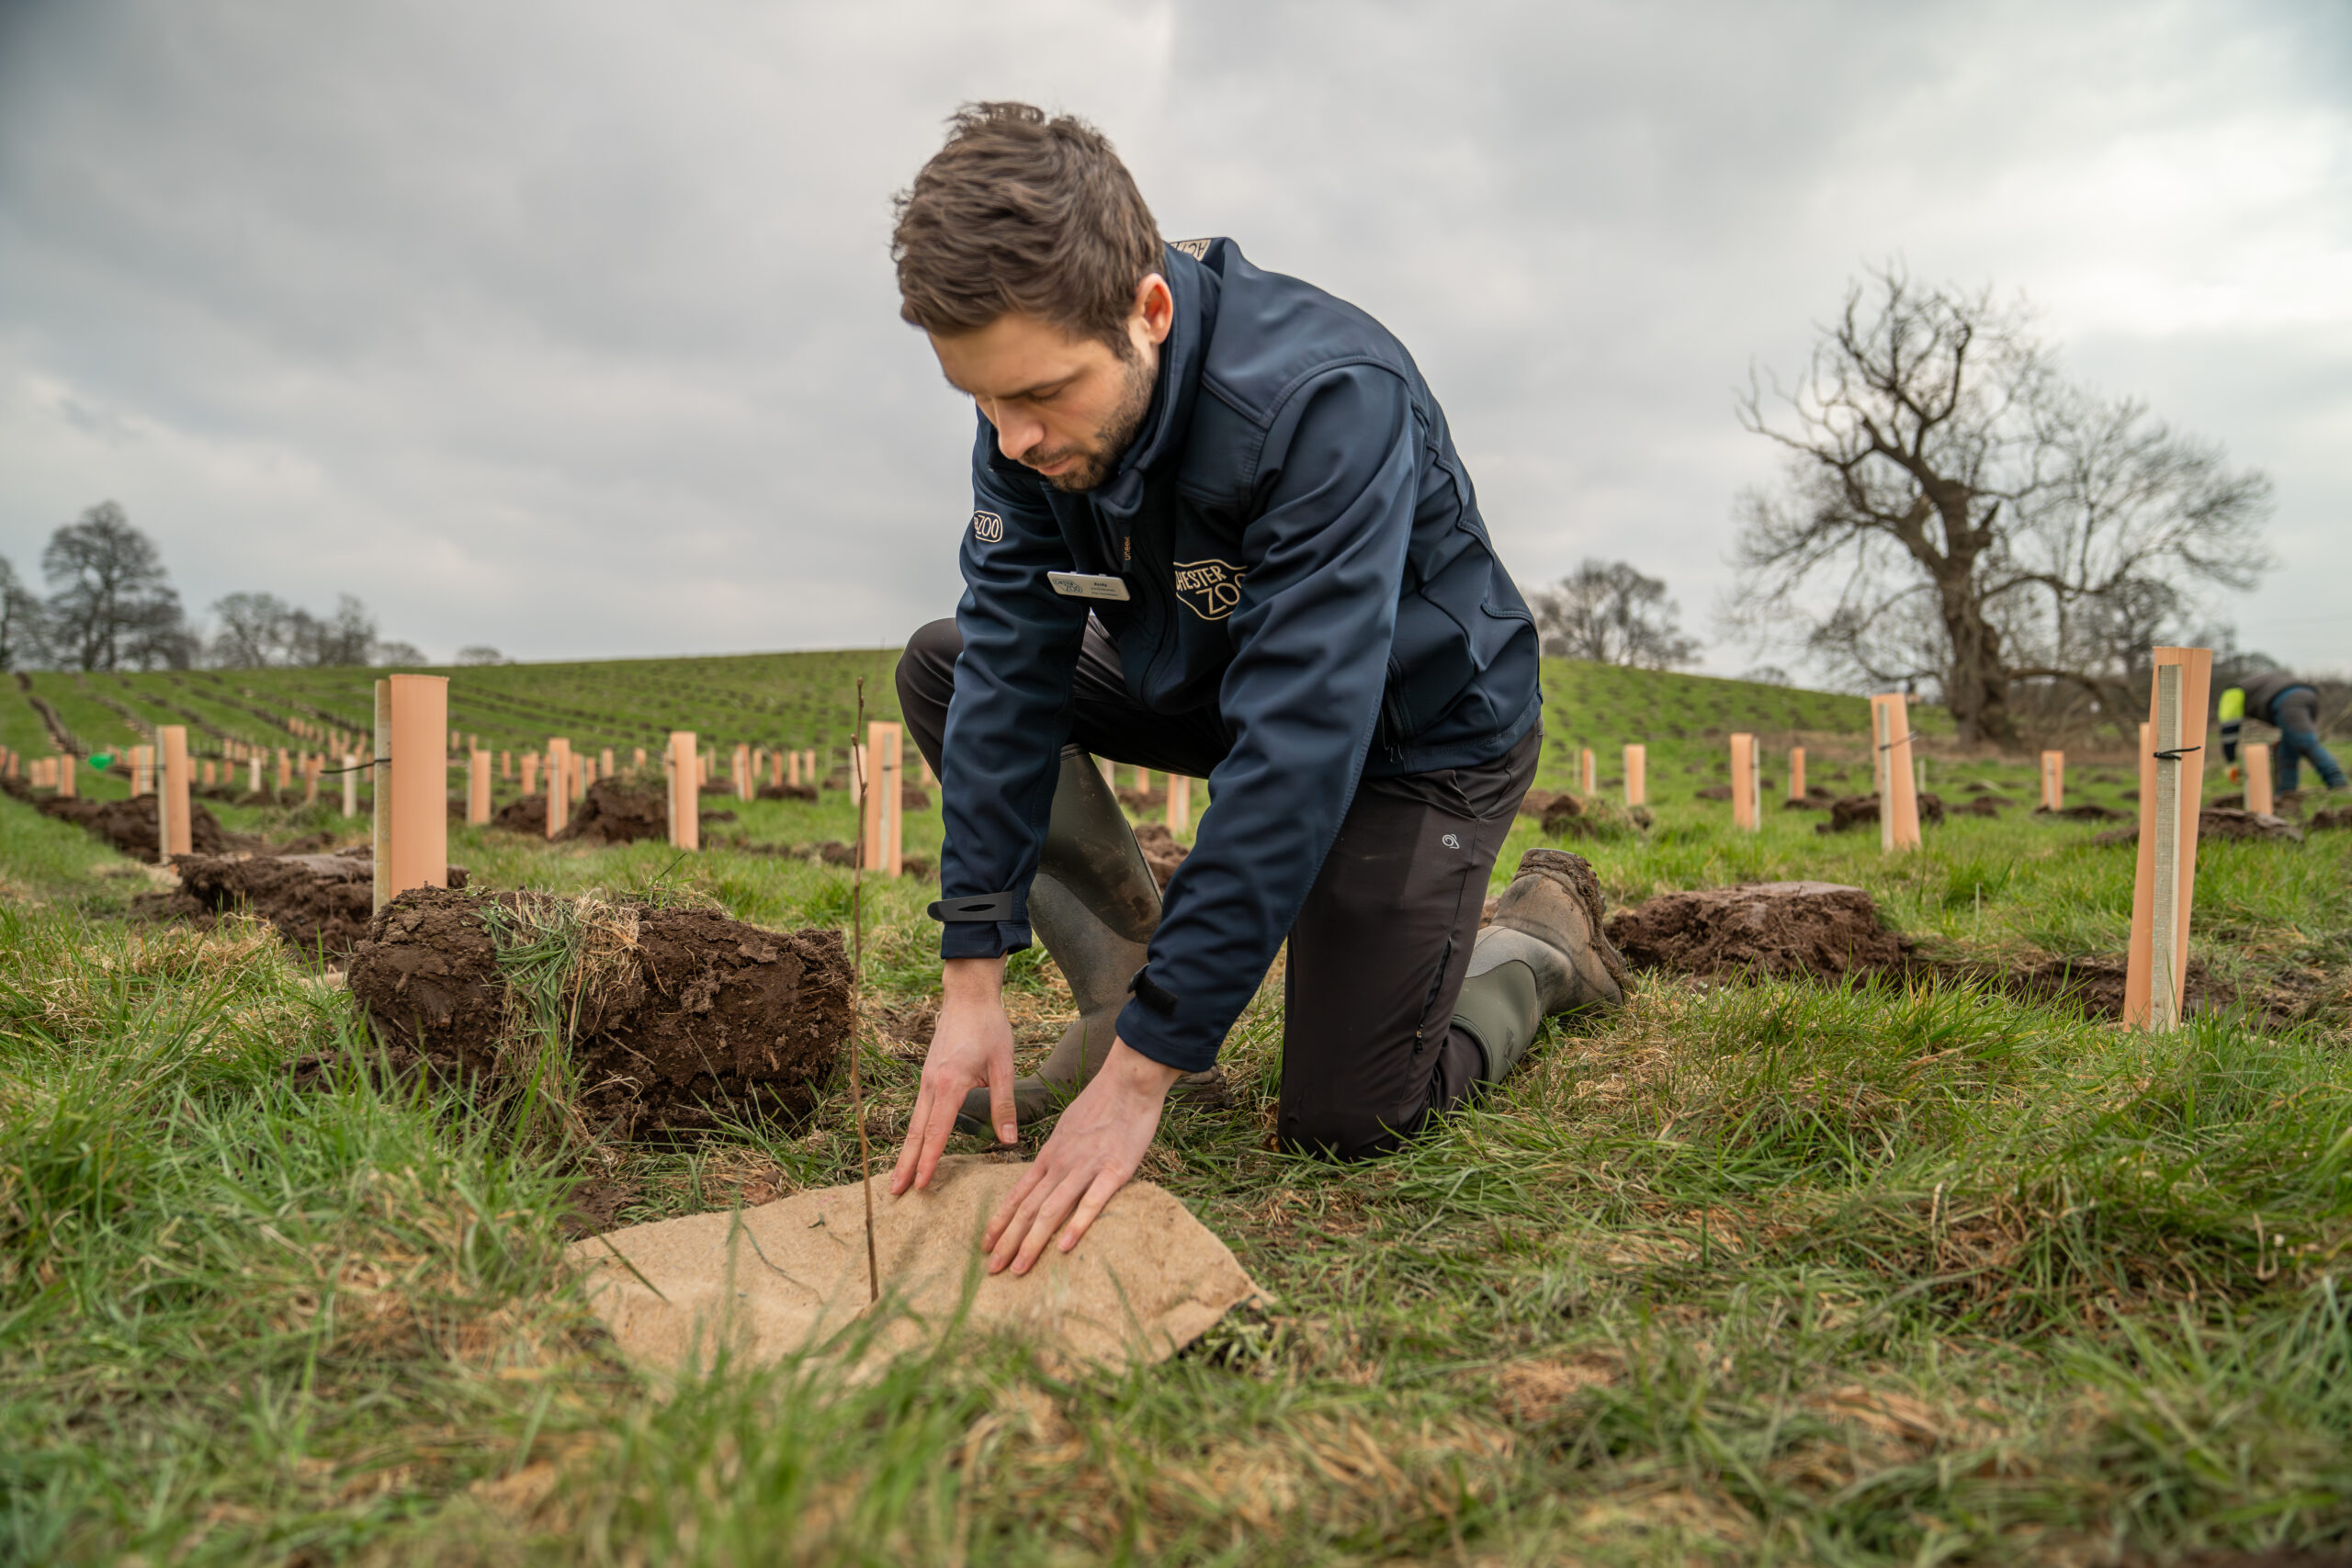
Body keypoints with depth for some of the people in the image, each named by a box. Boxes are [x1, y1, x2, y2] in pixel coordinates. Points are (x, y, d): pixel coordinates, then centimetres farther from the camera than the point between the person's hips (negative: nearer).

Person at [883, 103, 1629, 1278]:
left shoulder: (1329, 401, -37)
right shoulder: (1031, 412, -17)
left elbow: (1299, 750, -40)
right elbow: (1012, 671, -17)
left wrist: (1143, 1072, -40)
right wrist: (970, 980, -23)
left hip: (1419, 725, -6)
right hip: (1211, 683, 6)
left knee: (1343, 1123, -8)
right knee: (942, 668, -6)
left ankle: (1541, 935, 20)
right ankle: (1125, 980, -2)